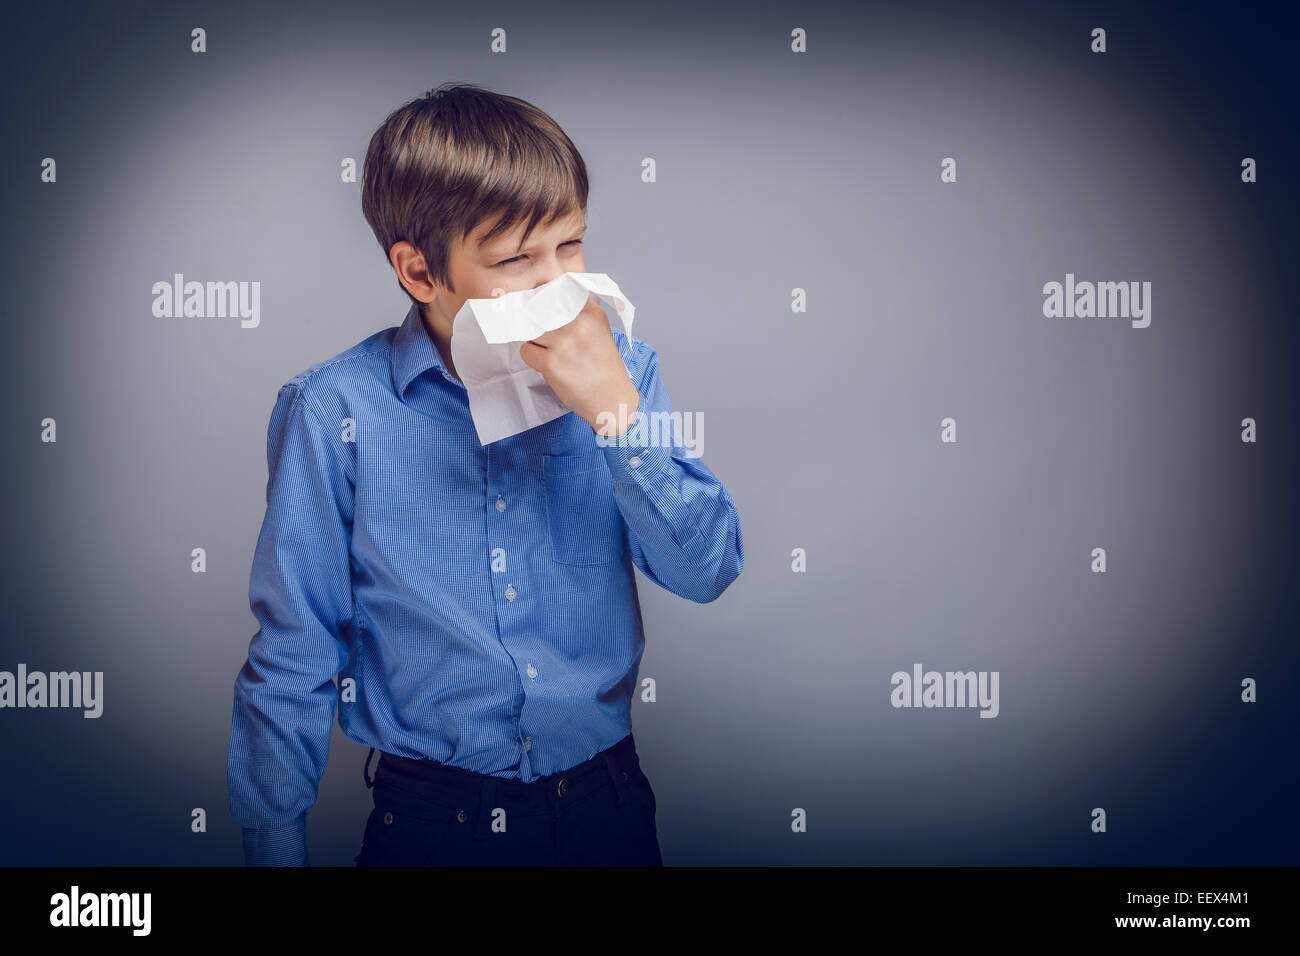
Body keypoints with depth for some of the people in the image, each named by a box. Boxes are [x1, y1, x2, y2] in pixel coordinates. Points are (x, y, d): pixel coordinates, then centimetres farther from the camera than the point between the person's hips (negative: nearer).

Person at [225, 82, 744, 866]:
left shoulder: (620, 372, -4)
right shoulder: (334, 413, -12)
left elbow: (710, 571, -10)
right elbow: (290, 666, -6)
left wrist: (615, 412, -20)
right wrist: (275, 845, -2)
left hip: (607, 803, 3)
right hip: (430, 822, -2)